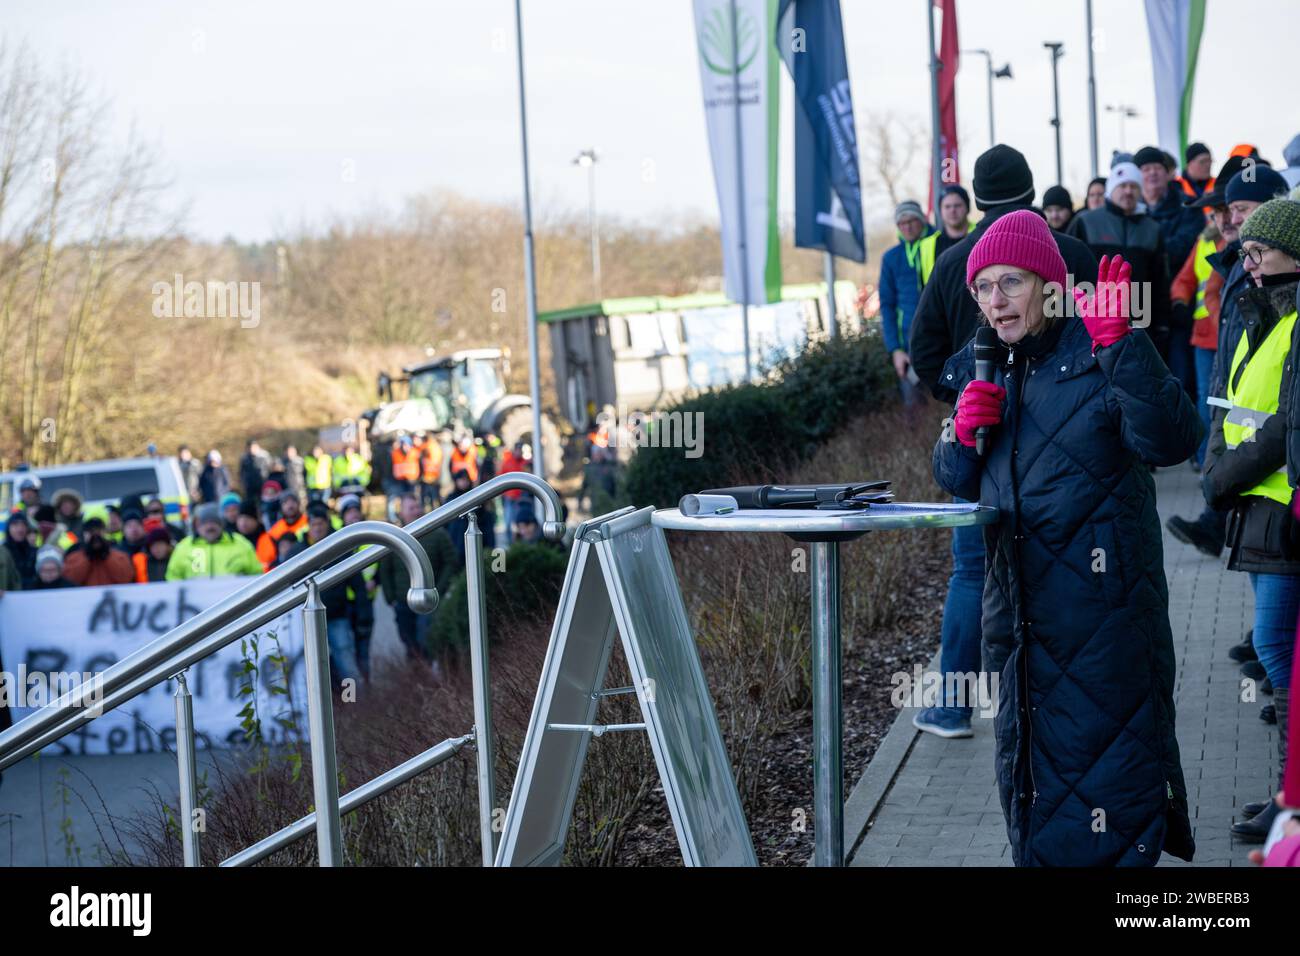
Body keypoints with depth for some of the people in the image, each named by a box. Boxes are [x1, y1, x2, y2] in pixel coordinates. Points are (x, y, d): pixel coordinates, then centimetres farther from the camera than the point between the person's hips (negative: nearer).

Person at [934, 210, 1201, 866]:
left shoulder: (1097, 357, -11)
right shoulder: (979, 369, 10)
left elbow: (1170, 441, -26)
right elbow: (956, 482, 16)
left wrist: (1120, 346, -35)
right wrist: (962, 434, -6)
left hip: (1103, 595, -6)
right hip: (1017, 601, 7)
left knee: (1105, 742, -1)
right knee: (1027, 750, 15)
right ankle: (1039, 858, 28)